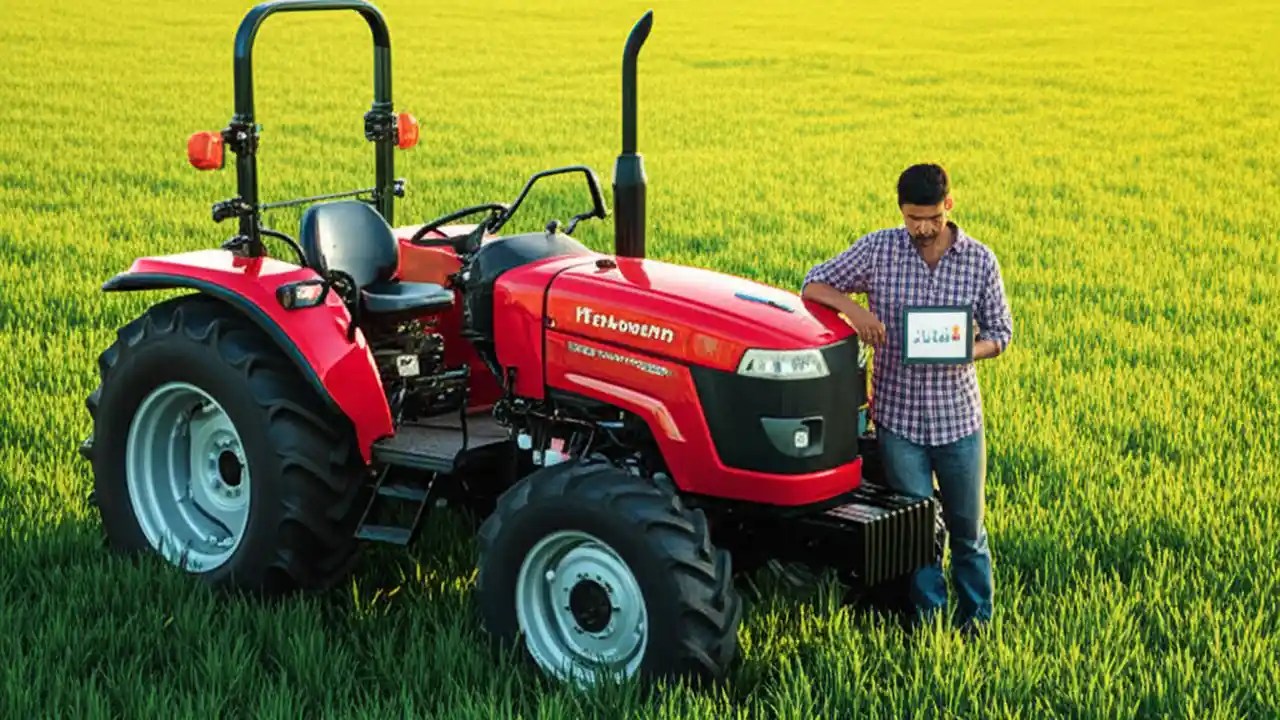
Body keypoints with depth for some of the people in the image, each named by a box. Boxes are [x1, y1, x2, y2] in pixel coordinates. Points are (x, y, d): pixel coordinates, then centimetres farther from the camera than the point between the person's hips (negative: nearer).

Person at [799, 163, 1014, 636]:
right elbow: (813, 285, 0)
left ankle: (977, 617, 28)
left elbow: (1000, 333, 5)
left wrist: (968, 351, -18)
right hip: (898, 416, 0)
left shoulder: (980, 261, -2)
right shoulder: (878, 250, -4)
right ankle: (928, 619, 20)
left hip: (958, 416, 1)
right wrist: (851, 307, -21)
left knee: (967, 526, 11)